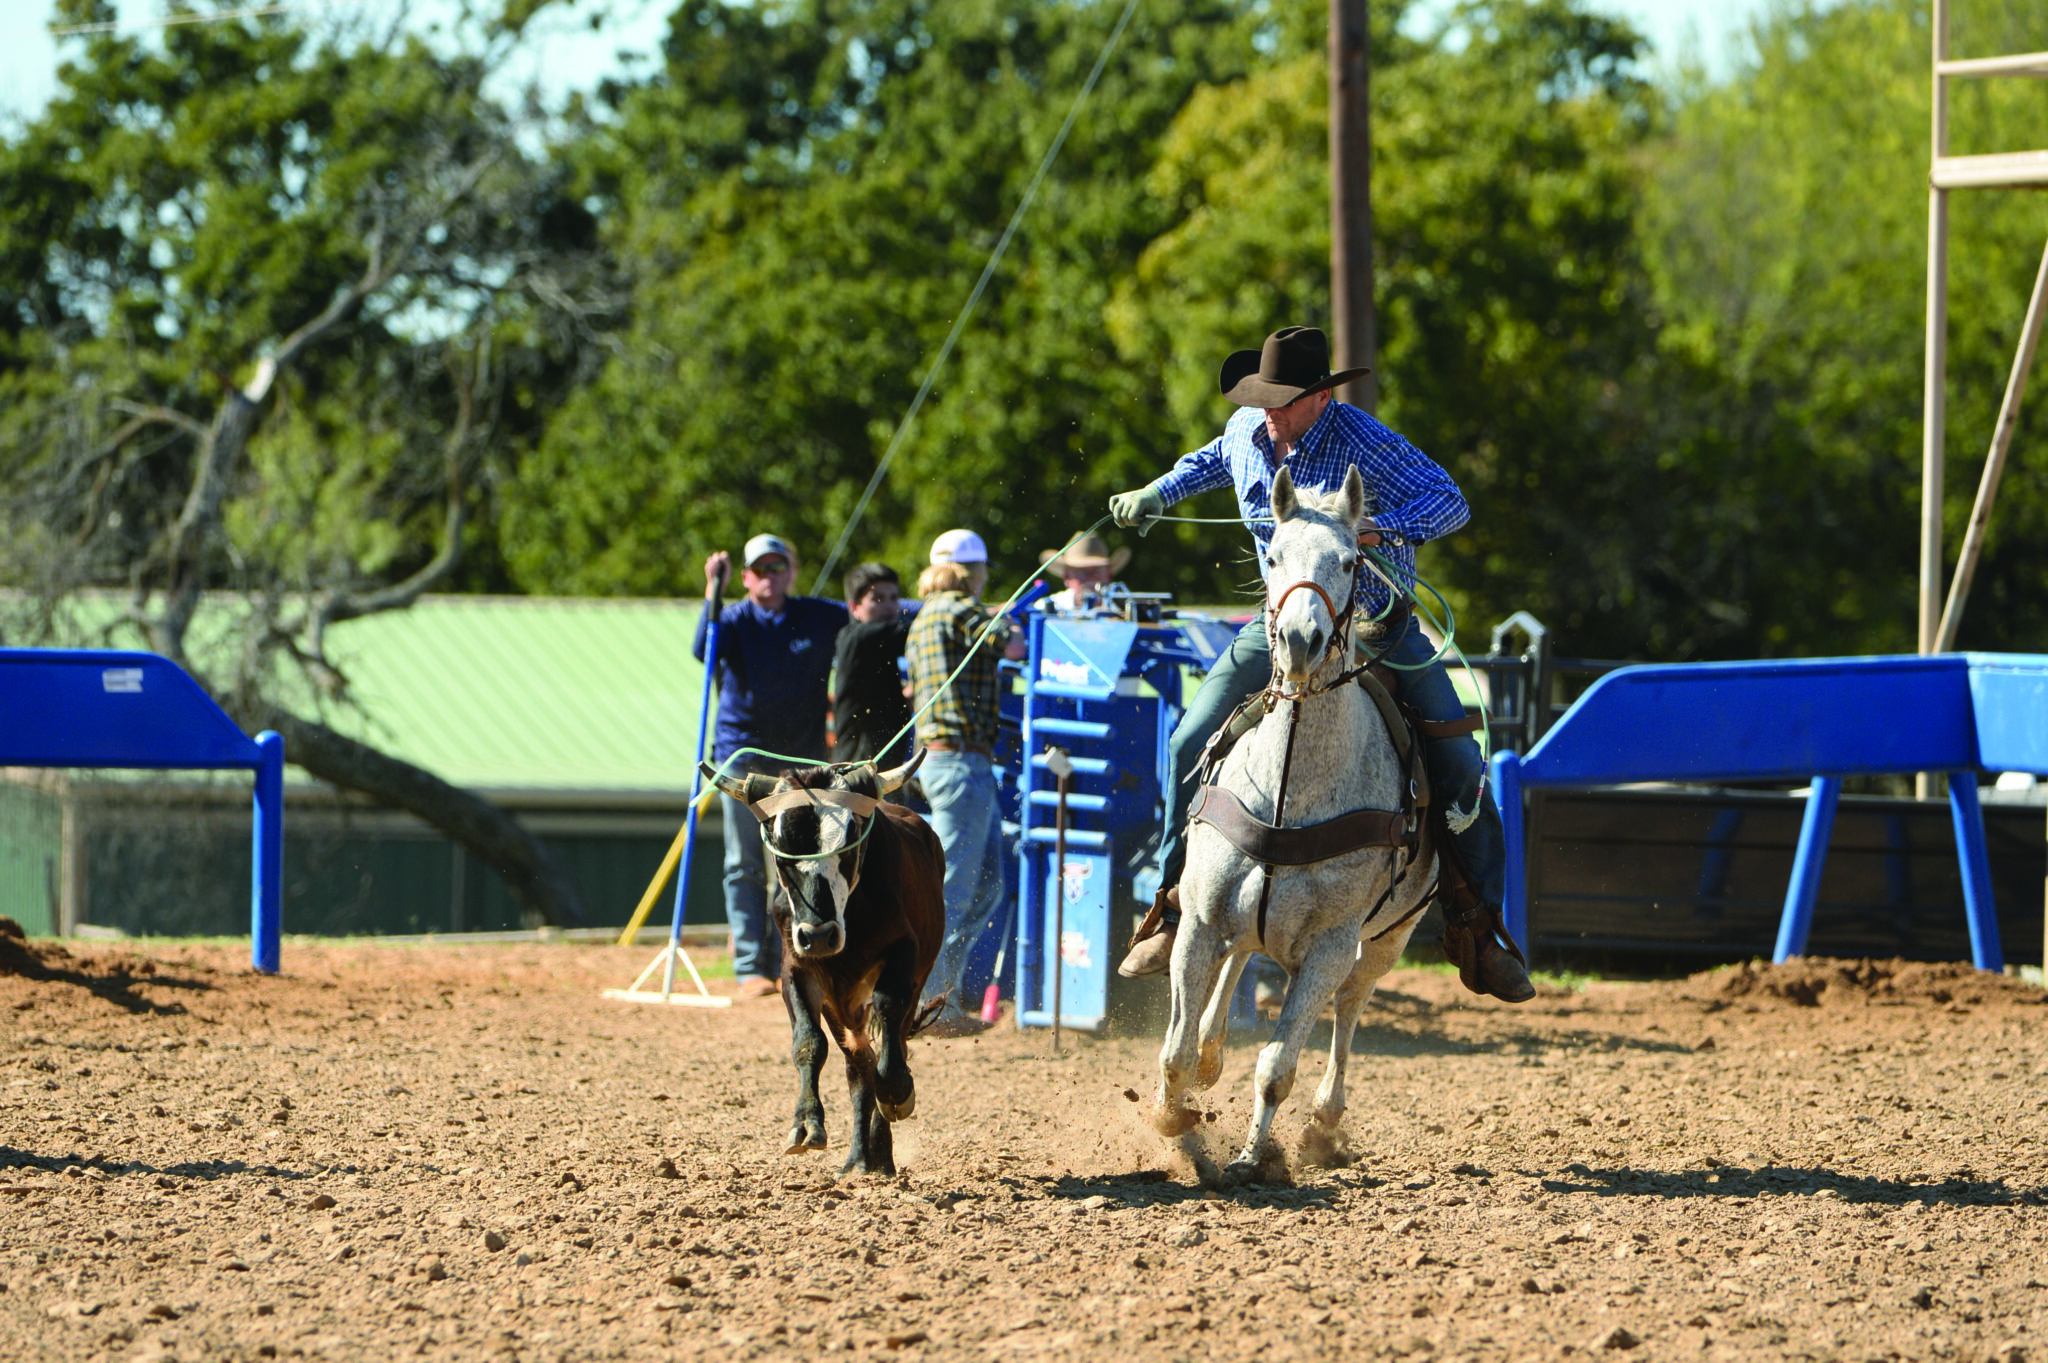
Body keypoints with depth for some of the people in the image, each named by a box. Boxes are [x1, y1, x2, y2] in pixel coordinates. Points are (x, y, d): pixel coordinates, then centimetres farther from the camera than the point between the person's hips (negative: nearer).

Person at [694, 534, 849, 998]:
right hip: (742, 752, -2)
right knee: (745, 866, -3)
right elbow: (704, 651, -19)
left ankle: (783, 965, 7)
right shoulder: (735, 619, 0)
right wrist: (713, 591, -23)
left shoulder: (820, 618, 6)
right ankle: (750, 968, -2)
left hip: (800, 758, 2)